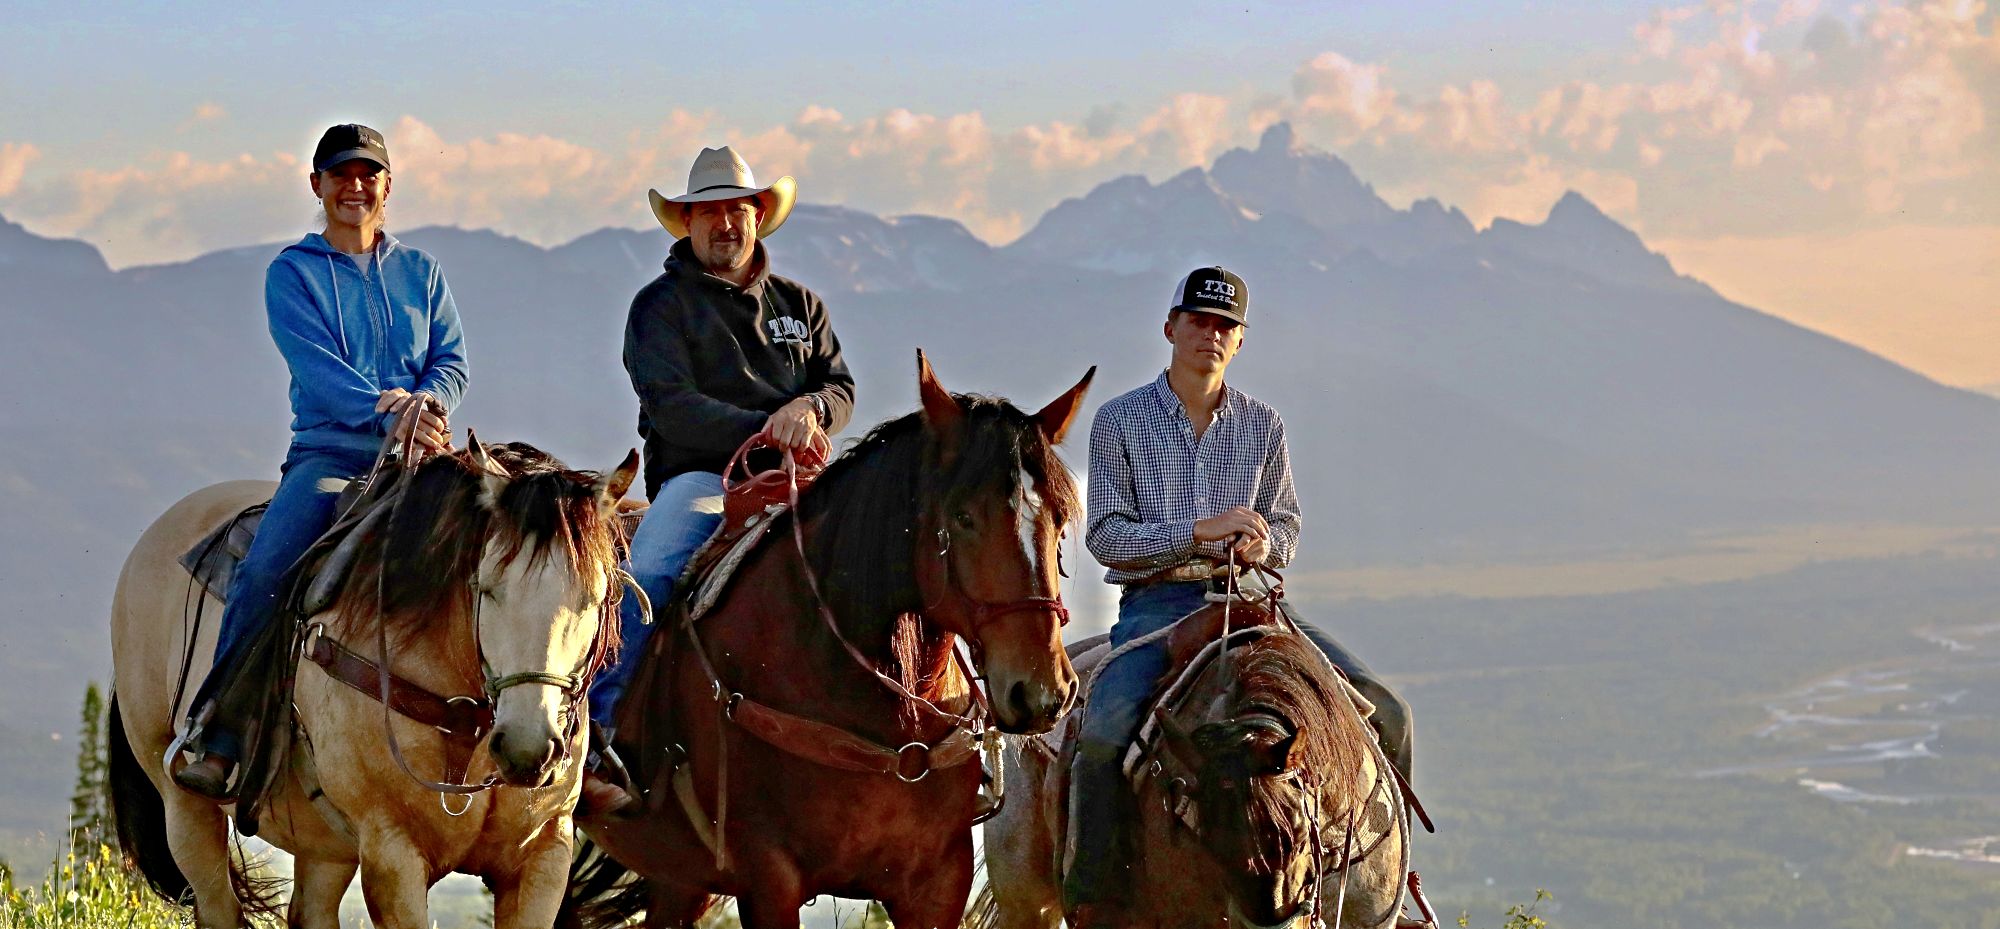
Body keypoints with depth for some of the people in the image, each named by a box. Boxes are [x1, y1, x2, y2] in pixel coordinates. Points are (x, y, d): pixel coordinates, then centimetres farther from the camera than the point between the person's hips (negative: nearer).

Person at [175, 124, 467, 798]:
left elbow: (451, 359, 8)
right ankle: (216, 737, -17)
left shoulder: (420, 272, 18)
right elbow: (318, 368, -8)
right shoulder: (292, 274, 6)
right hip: (329, 451, -2)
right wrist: (388, 411, -25)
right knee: (264, 571, -26)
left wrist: (428, 403, -16)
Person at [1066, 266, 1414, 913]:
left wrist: (1260, 544, -7)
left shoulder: (1262, 425, 13)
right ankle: (1089, 894, -18)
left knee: (1386, 715, -10)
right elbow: (1106, 535, -4)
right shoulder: (1120, 423, 2)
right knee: (1104, 732, -33)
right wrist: (1201, 531, -16)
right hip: (1156, 602, -4)